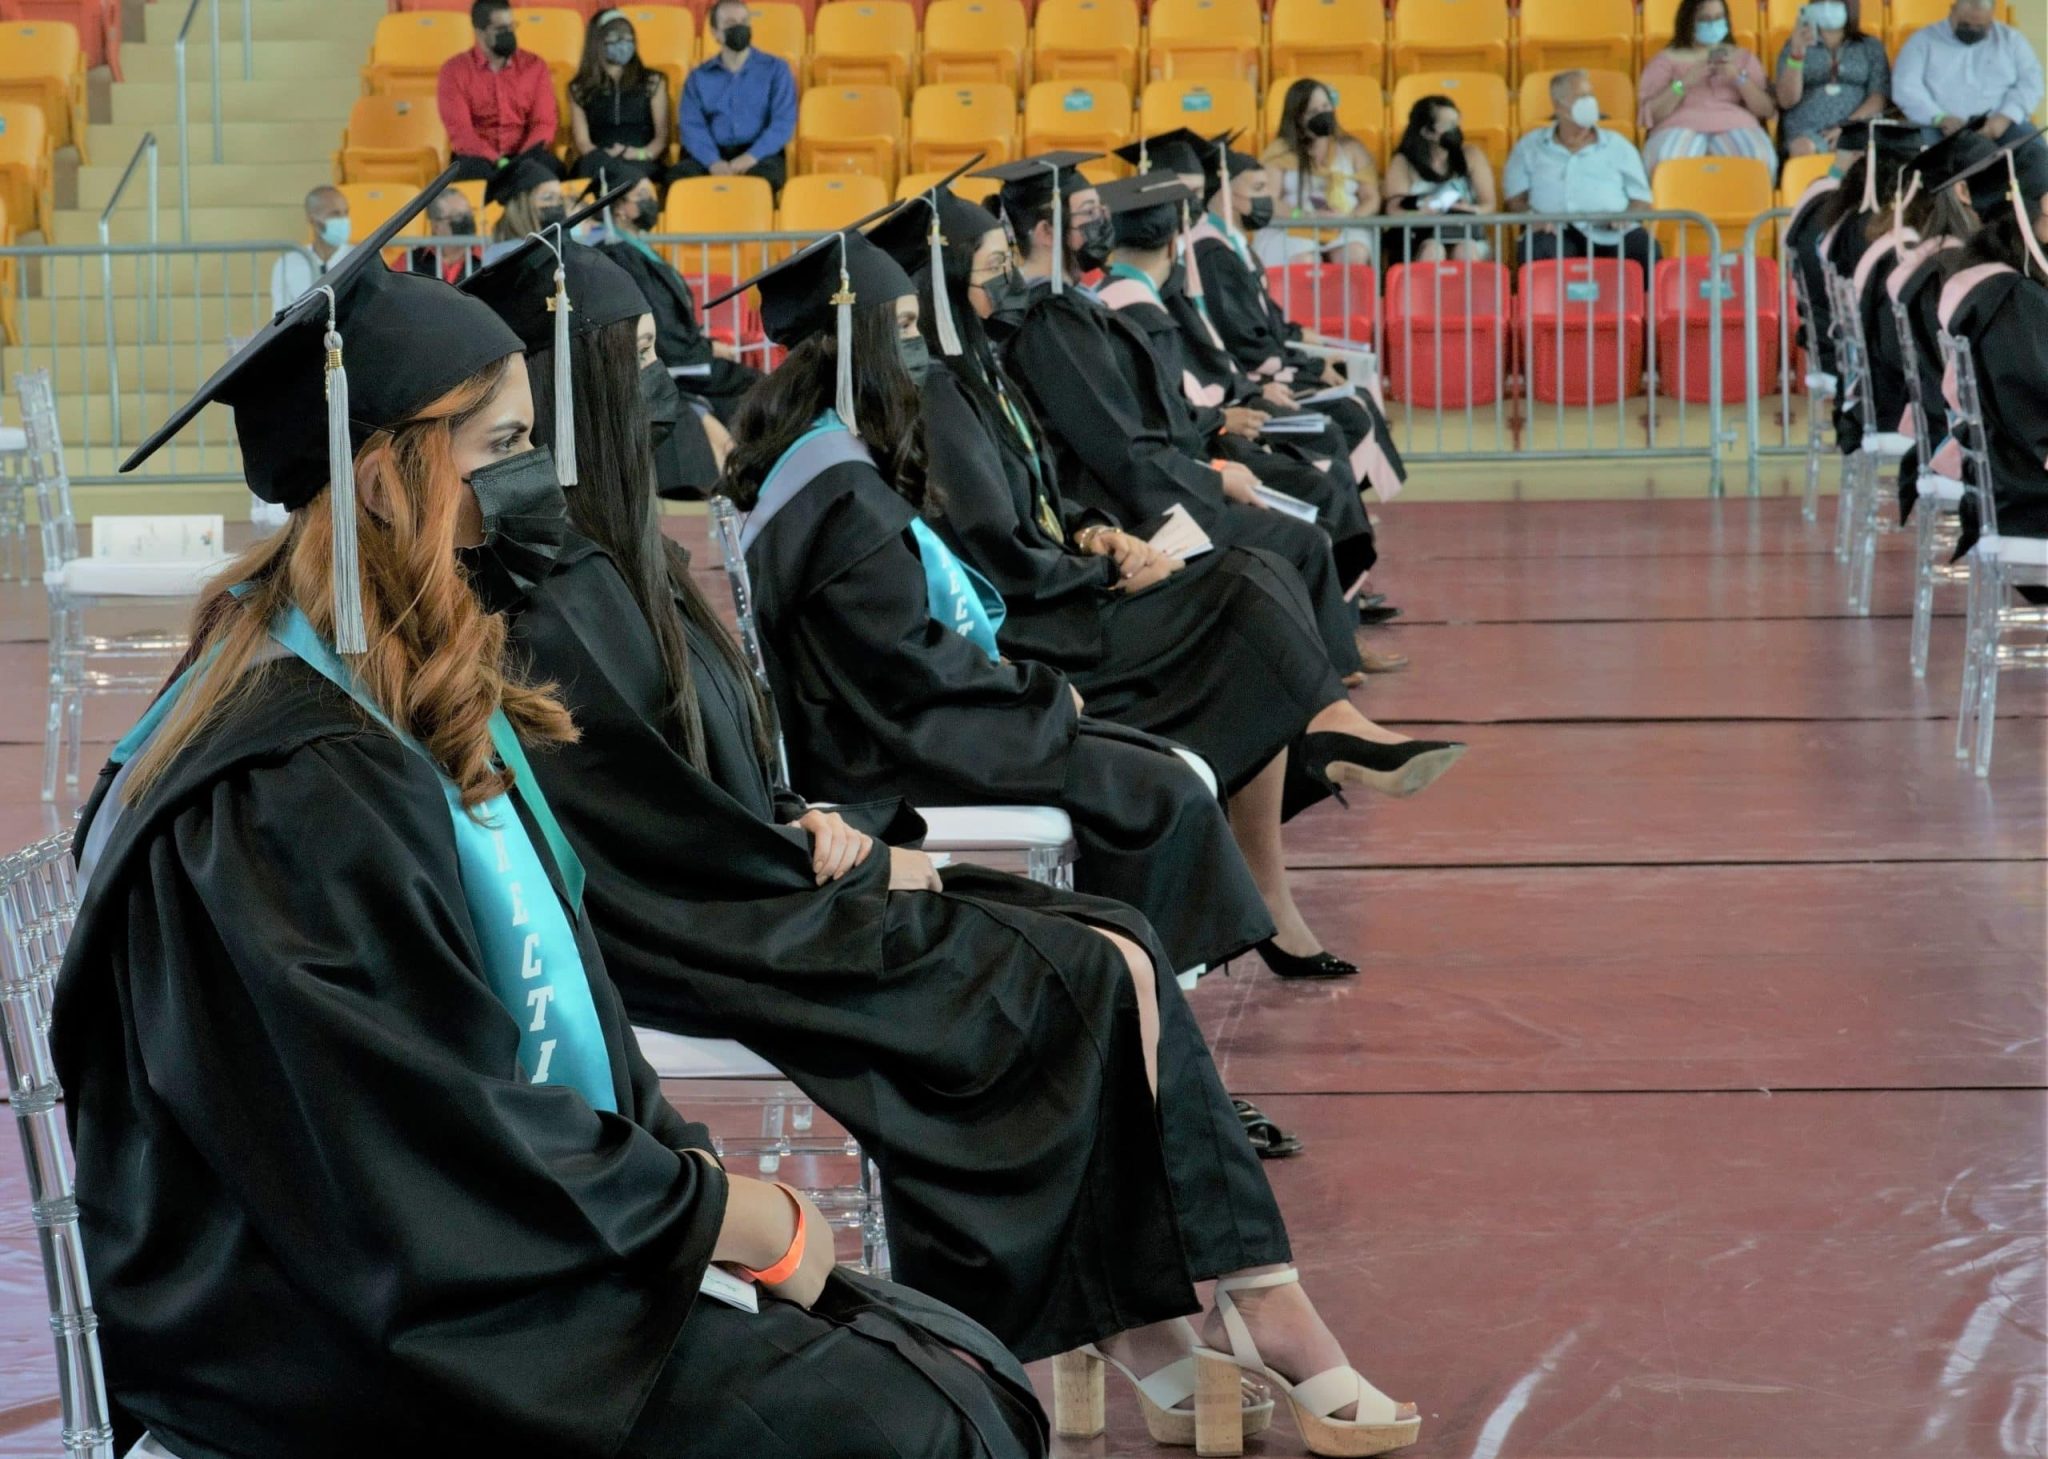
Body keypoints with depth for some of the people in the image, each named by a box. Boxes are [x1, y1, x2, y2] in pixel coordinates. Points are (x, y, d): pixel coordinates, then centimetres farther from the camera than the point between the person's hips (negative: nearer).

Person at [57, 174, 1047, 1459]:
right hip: (361, 1343, -9)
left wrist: (692, 1167, 0)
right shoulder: (294, 793, -20)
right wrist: (739, 1214, -12)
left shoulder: (435, 710, 11)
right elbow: (446, 1147, -21)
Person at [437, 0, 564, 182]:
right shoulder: (454, 70, 1)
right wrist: (496, 161, -23)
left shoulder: (535, 66, 9)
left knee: (550, 165, -34)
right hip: (478, 157, -1)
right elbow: (459, 129, -9)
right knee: (475, 169, -38)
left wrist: (522, 161, -17)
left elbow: (544, 123, 2)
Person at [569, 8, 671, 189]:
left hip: (642, 164, 0)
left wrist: (643, 154, -11)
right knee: (598, 160, -40)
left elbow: (662, 136, 13)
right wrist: (606, 155, -16)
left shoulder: (653, 82, 21)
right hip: (598, 166, 0)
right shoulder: (580, 88, 19)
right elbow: (582, 142, 8)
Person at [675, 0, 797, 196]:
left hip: (760, 154, -2)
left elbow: (783, 123, -1)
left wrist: (751, 157, -19)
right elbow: (691, 125, 2)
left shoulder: (776, 69, 10)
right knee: (680, 174, -32)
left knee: (764, 173, -38)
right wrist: (713, 162, -20)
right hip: (712, 155, 2)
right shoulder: (698, 77, 15)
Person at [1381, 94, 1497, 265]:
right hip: (1420, 239, -1)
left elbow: (1489, 205, 4)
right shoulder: (1402, 163, 3)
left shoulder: (1471, 155, 8)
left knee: (1465, 250, -30)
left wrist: (1470, 210, -20)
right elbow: (1394, 211, -9)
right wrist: (1422, 214, -30)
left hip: (1466, 237, 1)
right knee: (1432, 251, -33)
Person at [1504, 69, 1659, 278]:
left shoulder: (1618, 145, 23)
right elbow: (1516, 199, 15)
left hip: (1609, 234, 1)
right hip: (1556, 233, -1)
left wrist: (1626, 216, -5)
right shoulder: (1530, 147, 22)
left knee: (1645, 247, -33)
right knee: (1541, 249, -40)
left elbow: (1641, 200, 19)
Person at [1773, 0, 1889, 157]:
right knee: (1804, 148, -37)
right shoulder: (1794, 46, 17)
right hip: (1807, 130, 0)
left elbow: (1879, 97, 6)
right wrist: (1796, 54, -10)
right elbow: (1787, 100, 4)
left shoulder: (1871, 47, 17)